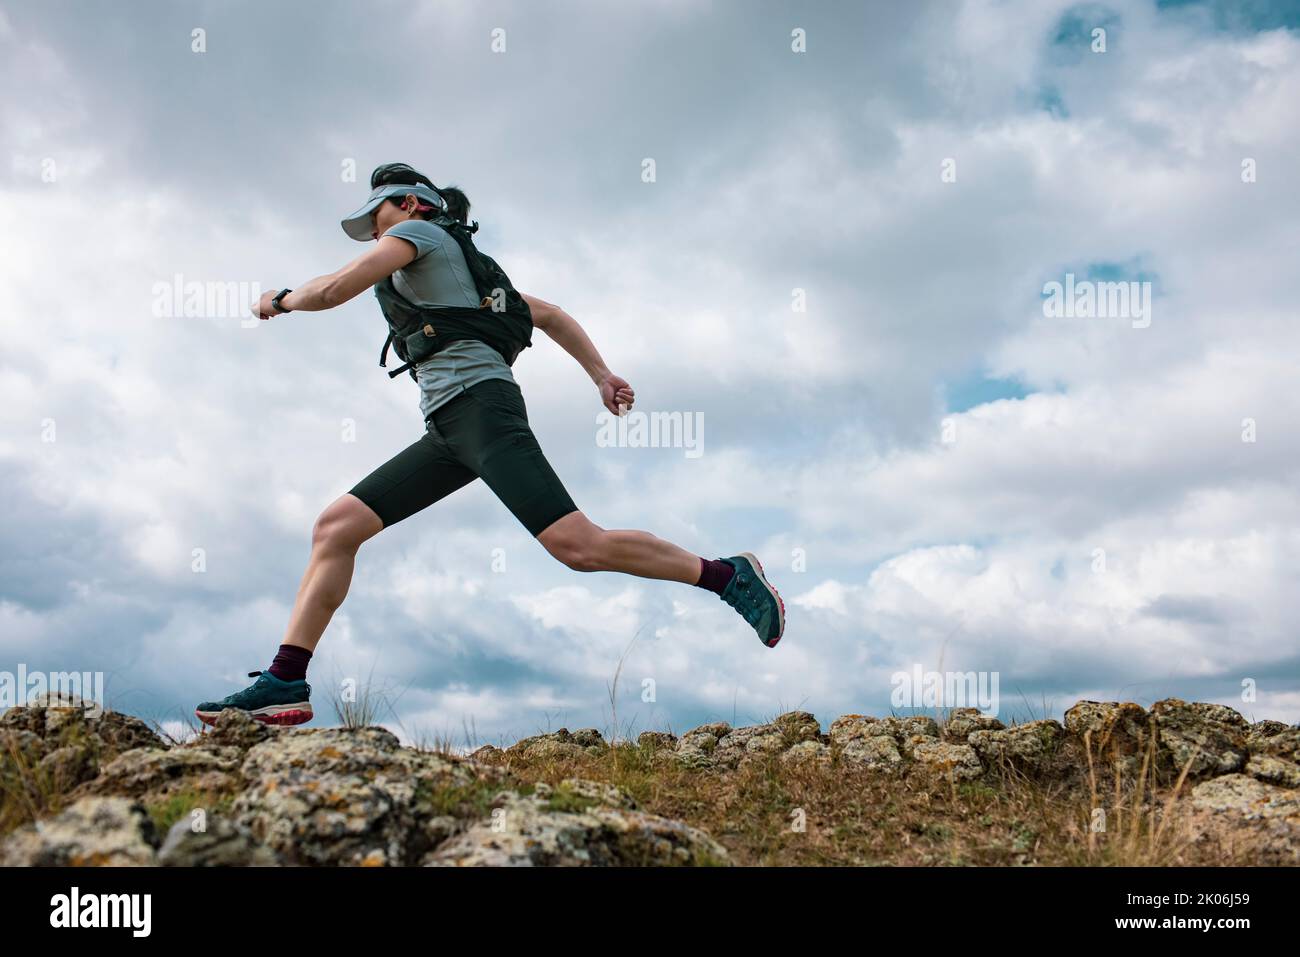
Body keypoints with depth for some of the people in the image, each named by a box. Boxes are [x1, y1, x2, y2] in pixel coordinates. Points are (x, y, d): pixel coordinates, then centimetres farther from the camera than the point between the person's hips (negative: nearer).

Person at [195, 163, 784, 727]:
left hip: (479, 405, -10)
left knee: (577, 546, -20)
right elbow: (551, 314, 30)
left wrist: (282, 299, 17)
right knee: (336, 526, 1)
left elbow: (333, 290, -4)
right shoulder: (467, 267, 32)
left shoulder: (418, 231, 7)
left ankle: (729, 576, -9)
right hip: (447, 431, 10)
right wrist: (601, 374, 23)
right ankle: (285, 685, -2)